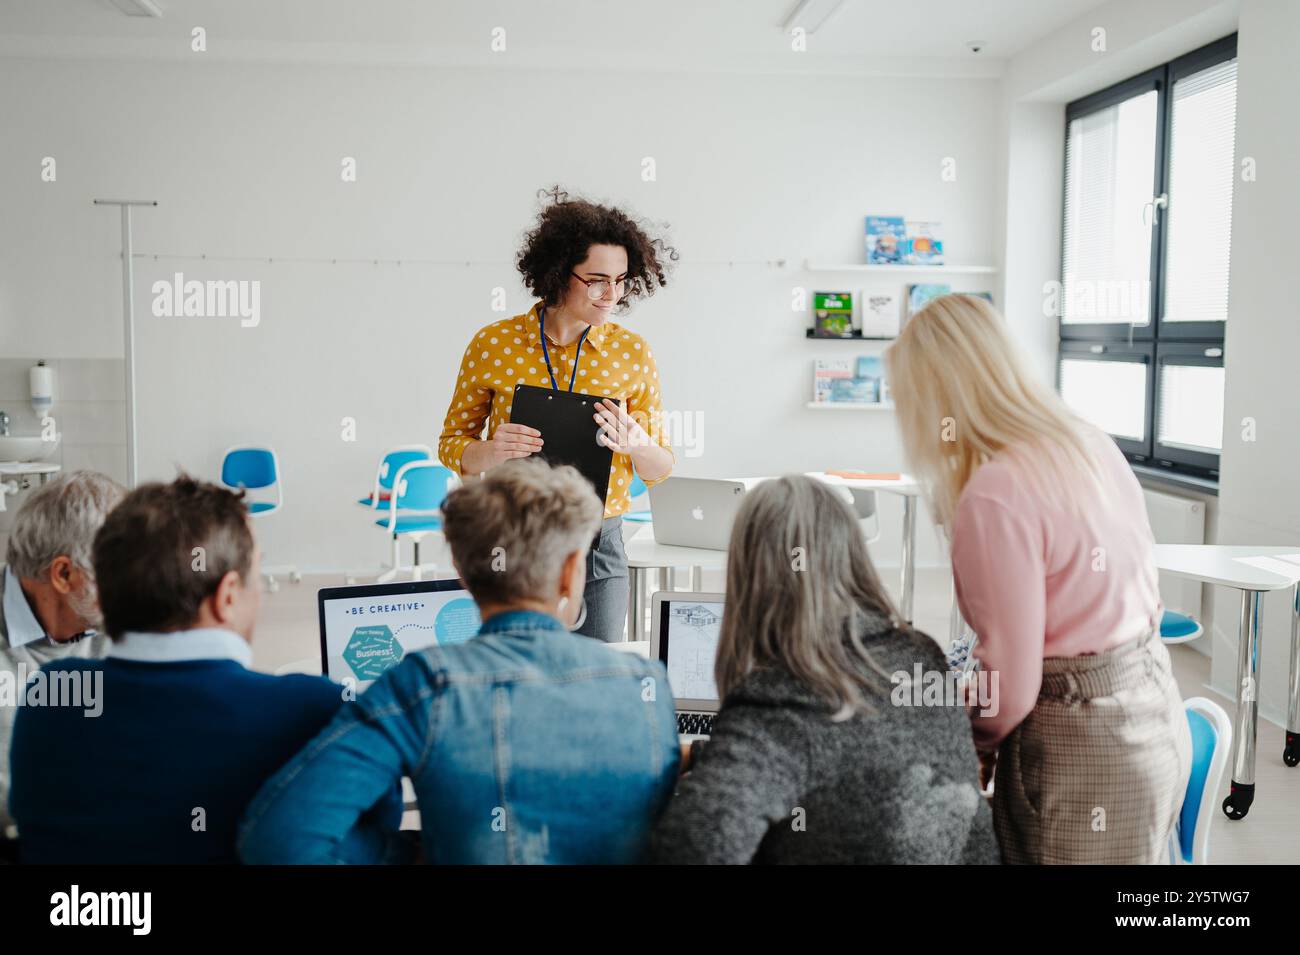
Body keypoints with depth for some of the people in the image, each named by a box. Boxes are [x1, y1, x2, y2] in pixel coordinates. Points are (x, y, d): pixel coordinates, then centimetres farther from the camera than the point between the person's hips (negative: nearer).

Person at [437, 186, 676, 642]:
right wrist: (490, 453, -17)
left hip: (597, 552, 1)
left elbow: (660, 469, 7)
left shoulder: (632, 352, 0)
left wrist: (635, 442, -16)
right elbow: (451, 442, 5)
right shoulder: (493, 345, -4)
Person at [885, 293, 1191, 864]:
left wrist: (967, 749, 0)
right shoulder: (1089, 443, 3)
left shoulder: (995, 496, -23)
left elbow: (1012, 687, -19)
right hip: (1156, 711, 9)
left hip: (1084, 750, -8)